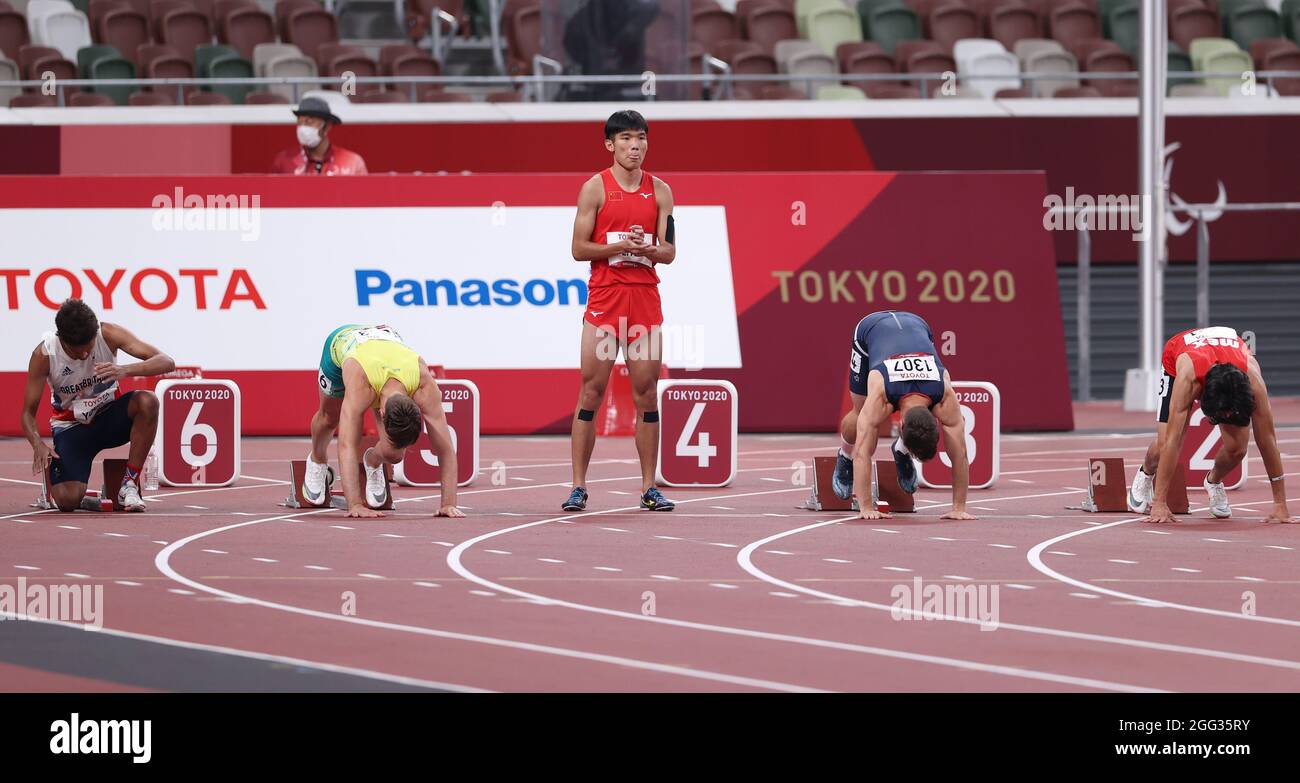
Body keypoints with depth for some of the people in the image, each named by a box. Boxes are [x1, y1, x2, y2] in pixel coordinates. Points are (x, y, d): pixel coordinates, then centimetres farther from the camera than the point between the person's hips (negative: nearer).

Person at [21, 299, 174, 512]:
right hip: (71, 427, -2)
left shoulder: (108, 335, -18)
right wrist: (38, 444, -34)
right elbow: (28, 412, -13)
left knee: (147, 401, -33)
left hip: (108, 416, 2)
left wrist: (125, 370, -42)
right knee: (67, 501, -26)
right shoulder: (44, 354, -20)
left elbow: (167, 362, -24)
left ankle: (129, 485, -20)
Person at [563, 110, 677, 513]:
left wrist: (648, 249, -13)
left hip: (645, 297, 3)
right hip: (604, 297, -3)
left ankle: (649, 487, 6)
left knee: (646, 393, 2)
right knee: (591, 391, -4)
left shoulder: (659, 190, 9)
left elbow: (669, 252, 9)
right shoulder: (595, 188, 0)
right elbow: (579, 249, -2)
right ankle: (579, 486, -1)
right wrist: (618, 246, -16)